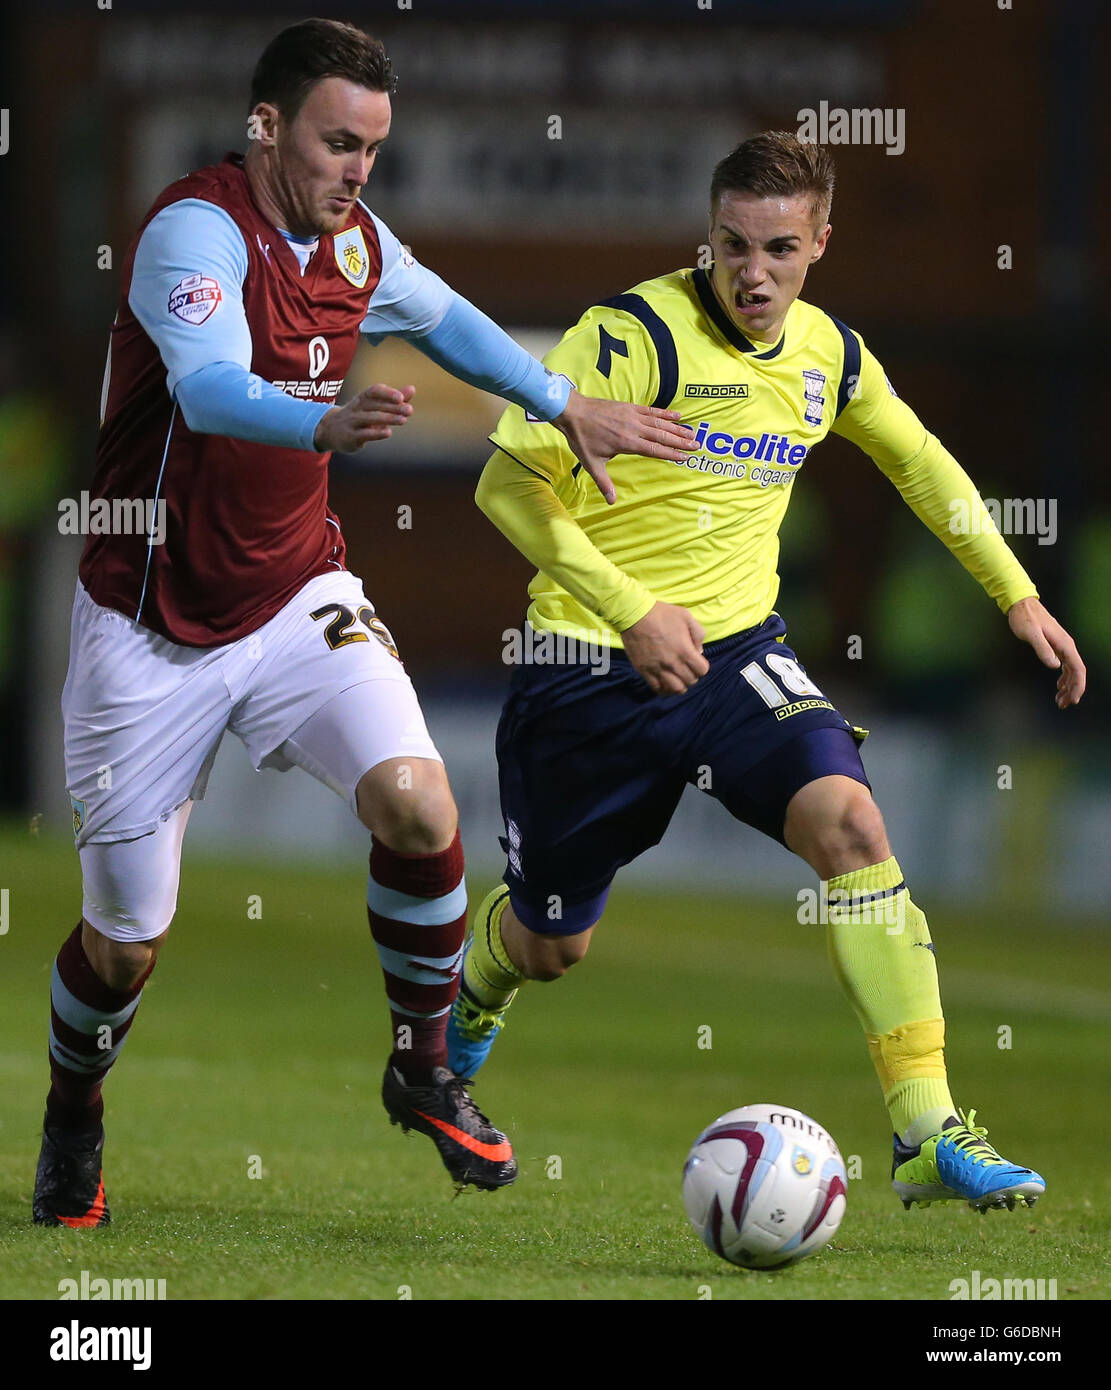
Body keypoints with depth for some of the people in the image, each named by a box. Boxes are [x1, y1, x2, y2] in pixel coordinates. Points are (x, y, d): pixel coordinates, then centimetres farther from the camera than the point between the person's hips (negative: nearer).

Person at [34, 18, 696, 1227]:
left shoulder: (353, 242, 2)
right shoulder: (197, 232, -21)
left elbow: (446, 319, 25)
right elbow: (209, 391, -39)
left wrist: (569, 409, 22)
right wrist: (328, 422, -58)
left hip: (296, 598, 5)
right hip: (153, 625, -5)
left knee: (415, 801, -21)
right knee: (126, 938, 2)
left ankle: (423, 1072, 0)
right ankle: (71, 1124, 32)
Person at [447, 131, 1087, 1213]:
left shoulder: (829, 355, 3)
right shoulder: (634, 333, -16)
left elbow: (919, 463, 23)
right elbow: (510, 485, -16)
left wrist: (1018, 597, 20)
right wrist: (631, 608, -22)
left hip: (735, 648, 3)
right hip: (588, 667, -3)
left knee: (849, 819, -24)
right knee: (551, 946, 9)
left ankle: (930, 1138, -26)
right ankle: (469, 997, 51)